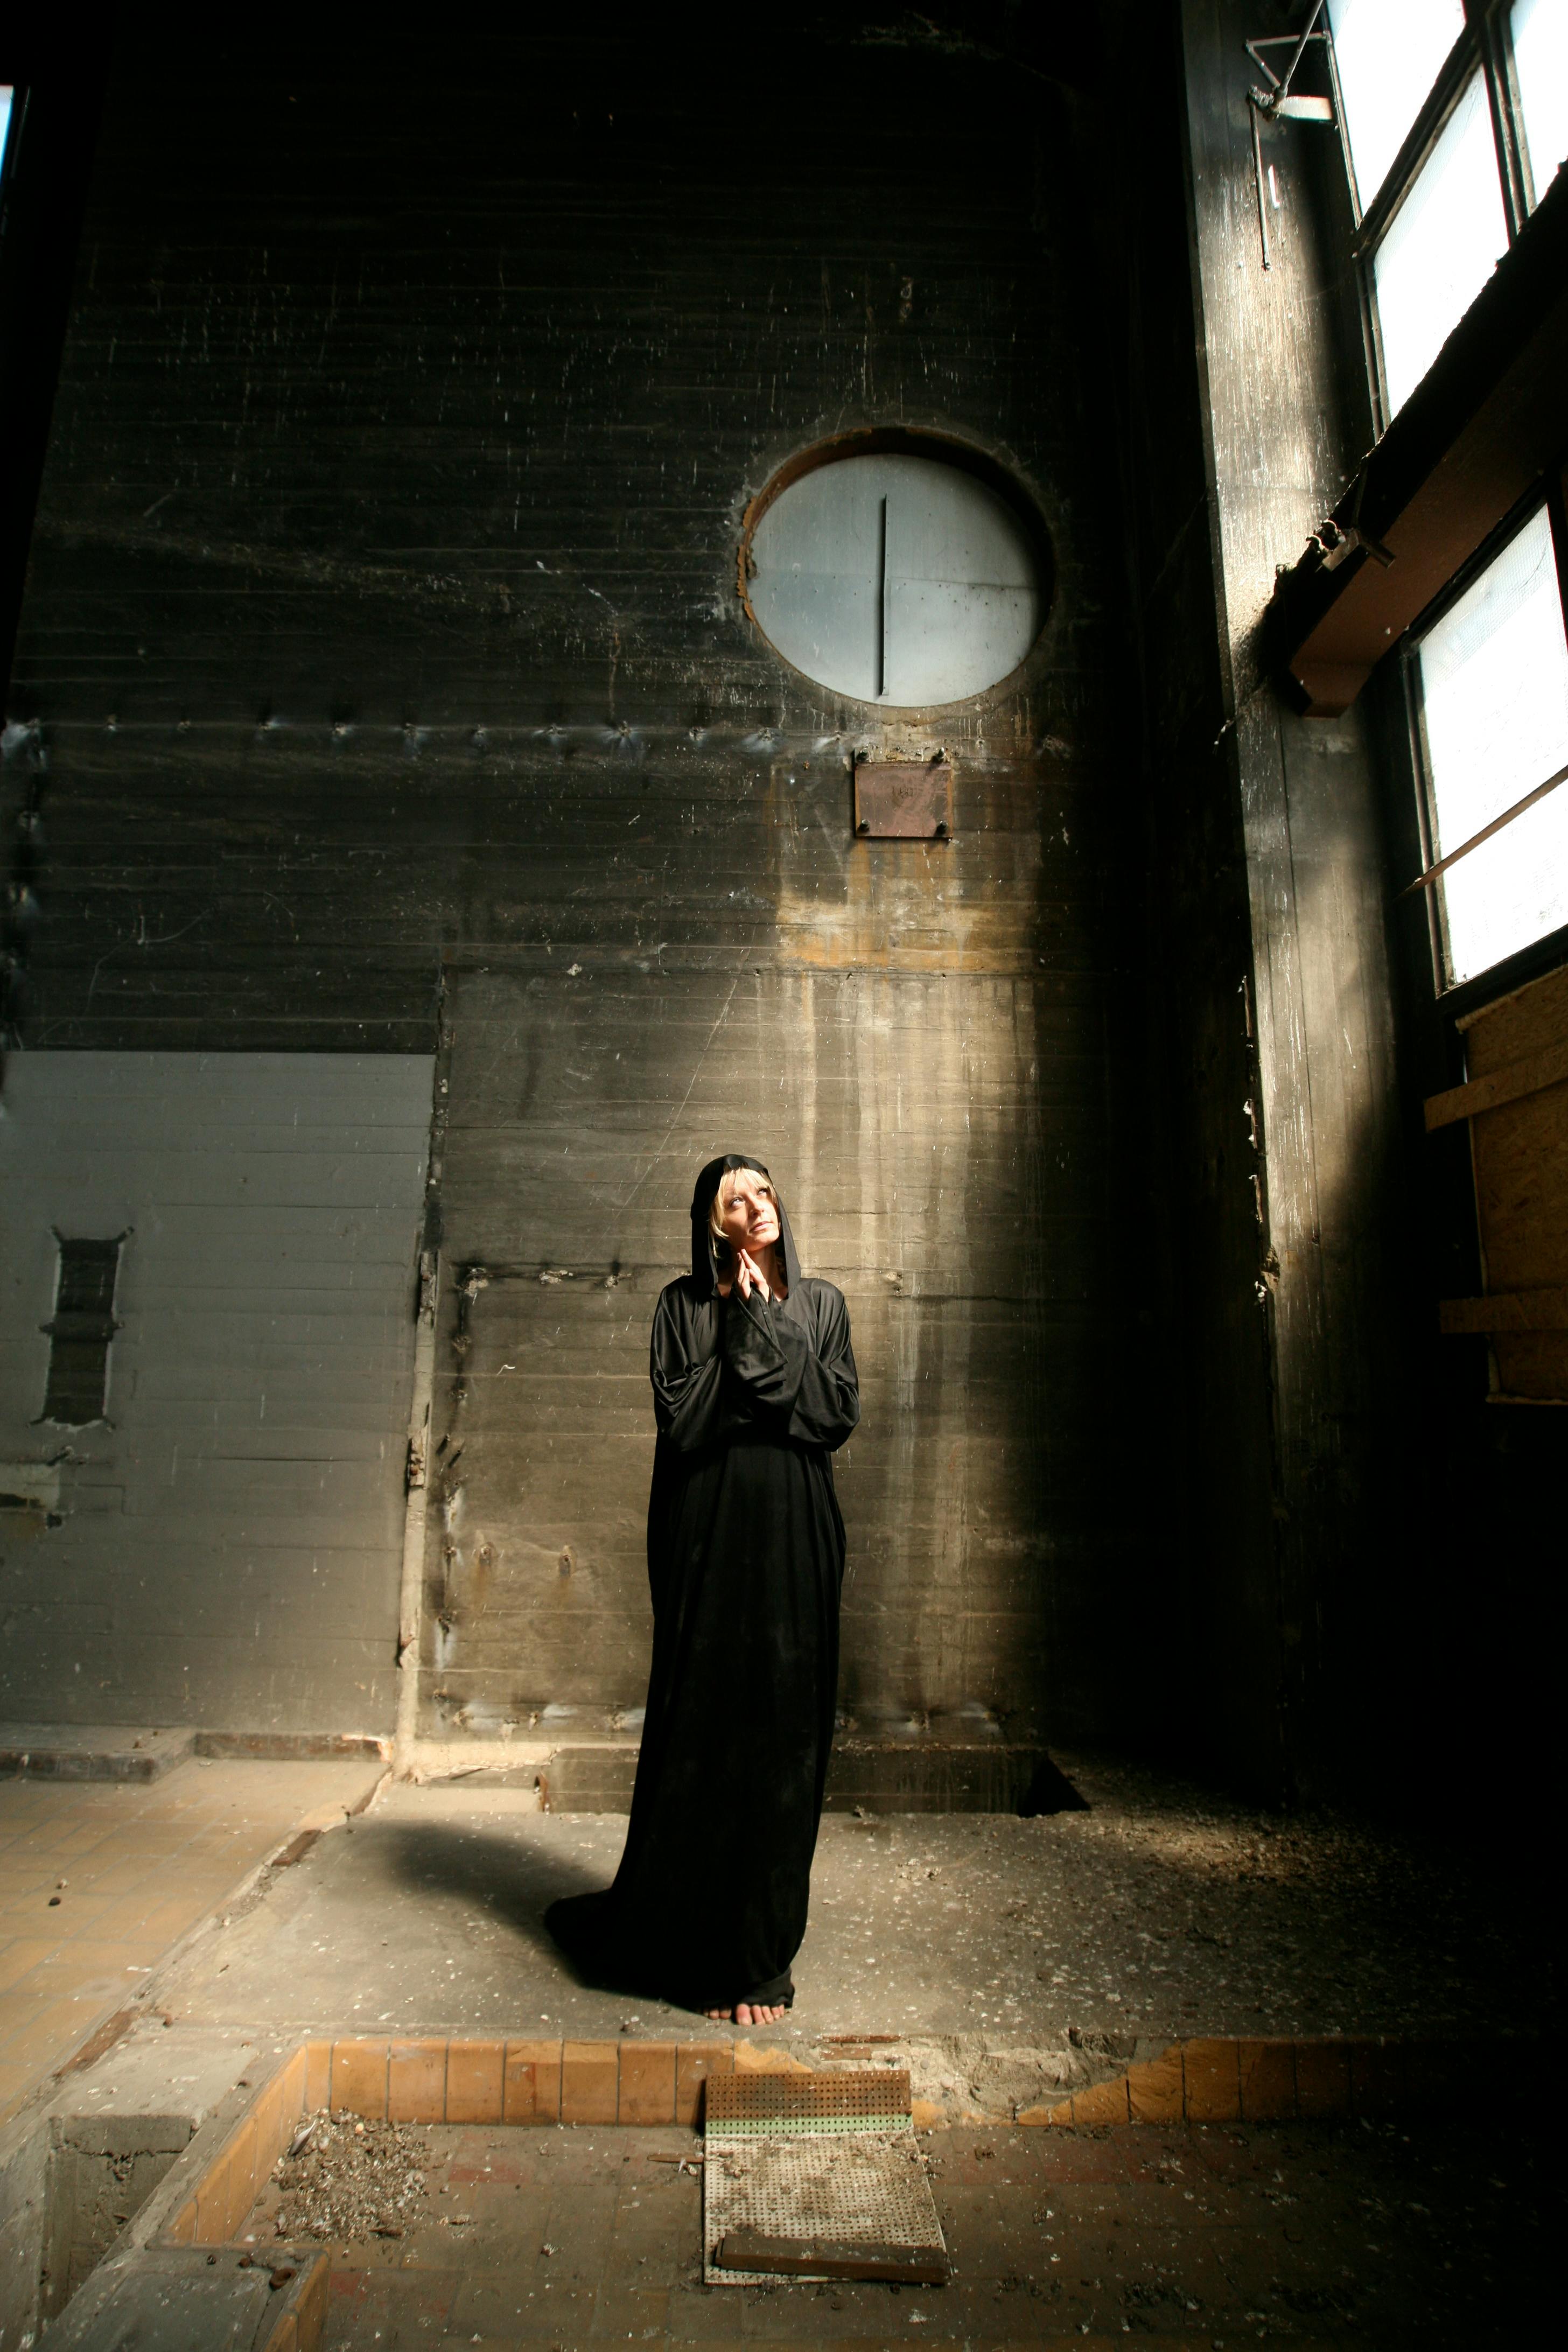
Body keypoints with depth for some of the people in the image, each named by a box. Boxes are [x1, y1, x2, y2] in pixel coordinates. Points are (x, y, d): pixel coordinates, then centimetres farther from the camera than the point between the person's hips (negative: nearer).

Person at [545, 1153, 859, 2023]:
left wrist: (767, 1329, -9)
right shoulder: (685, 1305, 2)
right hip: (708, 1535, -1)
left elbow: (838, 1414, -4)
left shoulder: (819, 1303, 8)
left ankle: (759, 1943, 19)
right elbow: (681, 1420, -10)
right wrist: (741, 1328, -10)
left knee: (783, 1730, 4)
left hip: (795, 1536, 2)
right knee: (701, 1728, 5)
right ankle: (681, 1933, 25)